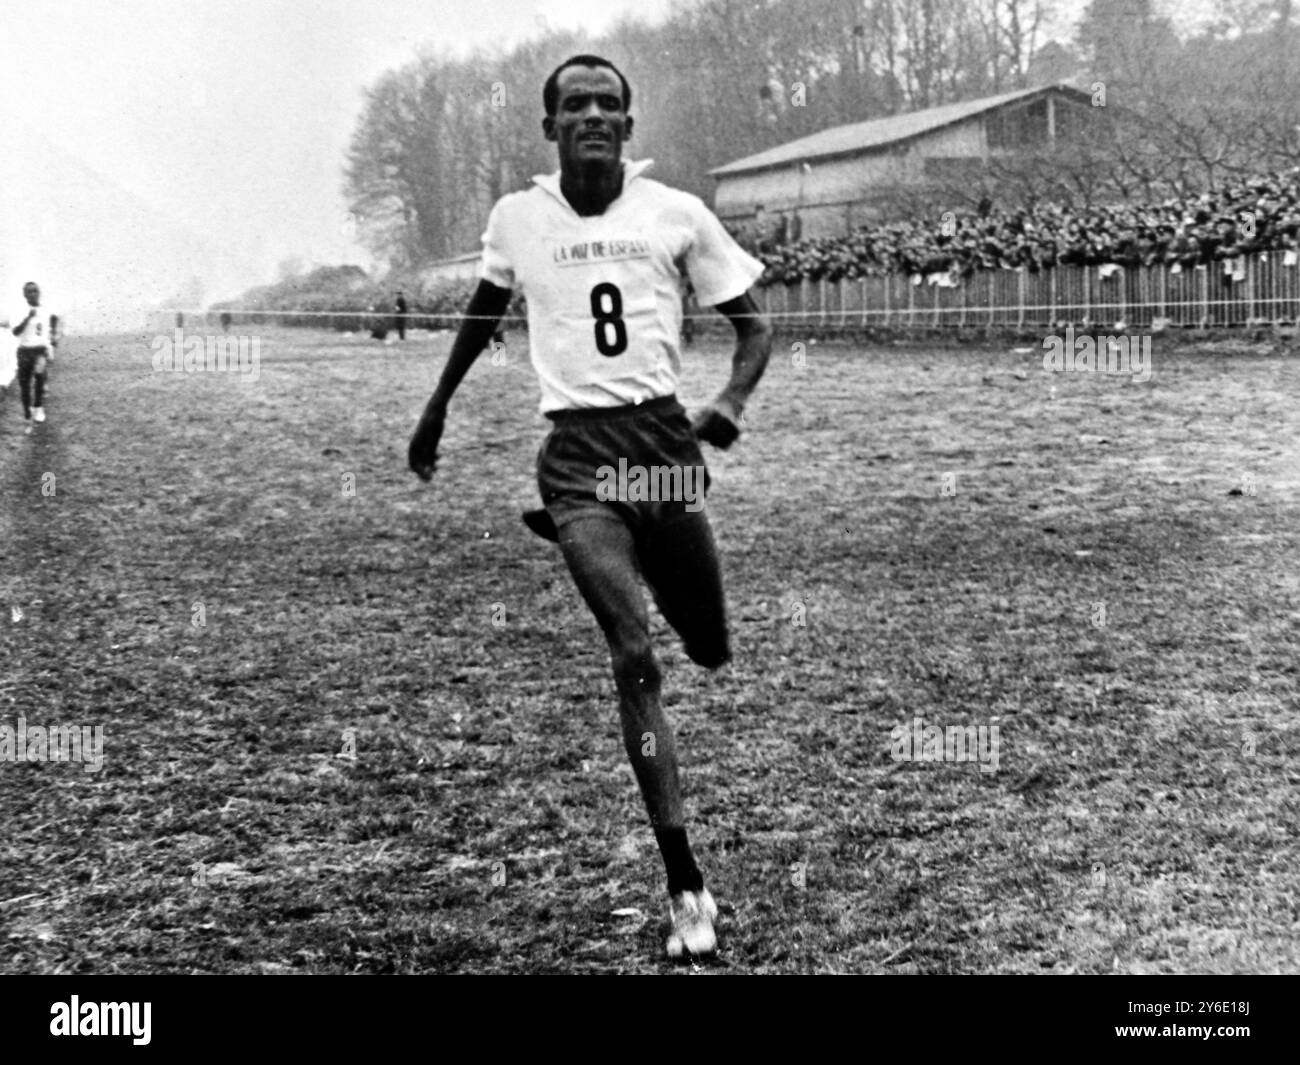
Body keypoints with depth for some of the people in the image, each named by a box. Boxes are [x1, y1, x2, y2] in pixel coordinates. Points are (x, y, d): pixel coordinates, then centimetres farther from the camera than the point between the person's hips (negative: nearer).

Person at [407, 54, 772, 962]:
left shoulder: (677, 213, 2)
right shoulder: (517, 218, 6)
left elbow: (753, 324, 8)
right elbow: (484, 313, 25)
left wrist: (732, 404, -11)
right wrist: (437, 408, 31)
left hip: (664, 437, 1)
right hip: (578, 453, -1)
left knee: (712, 652, 8)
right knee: (634, 657, -16)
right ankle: (686, 888, -11)